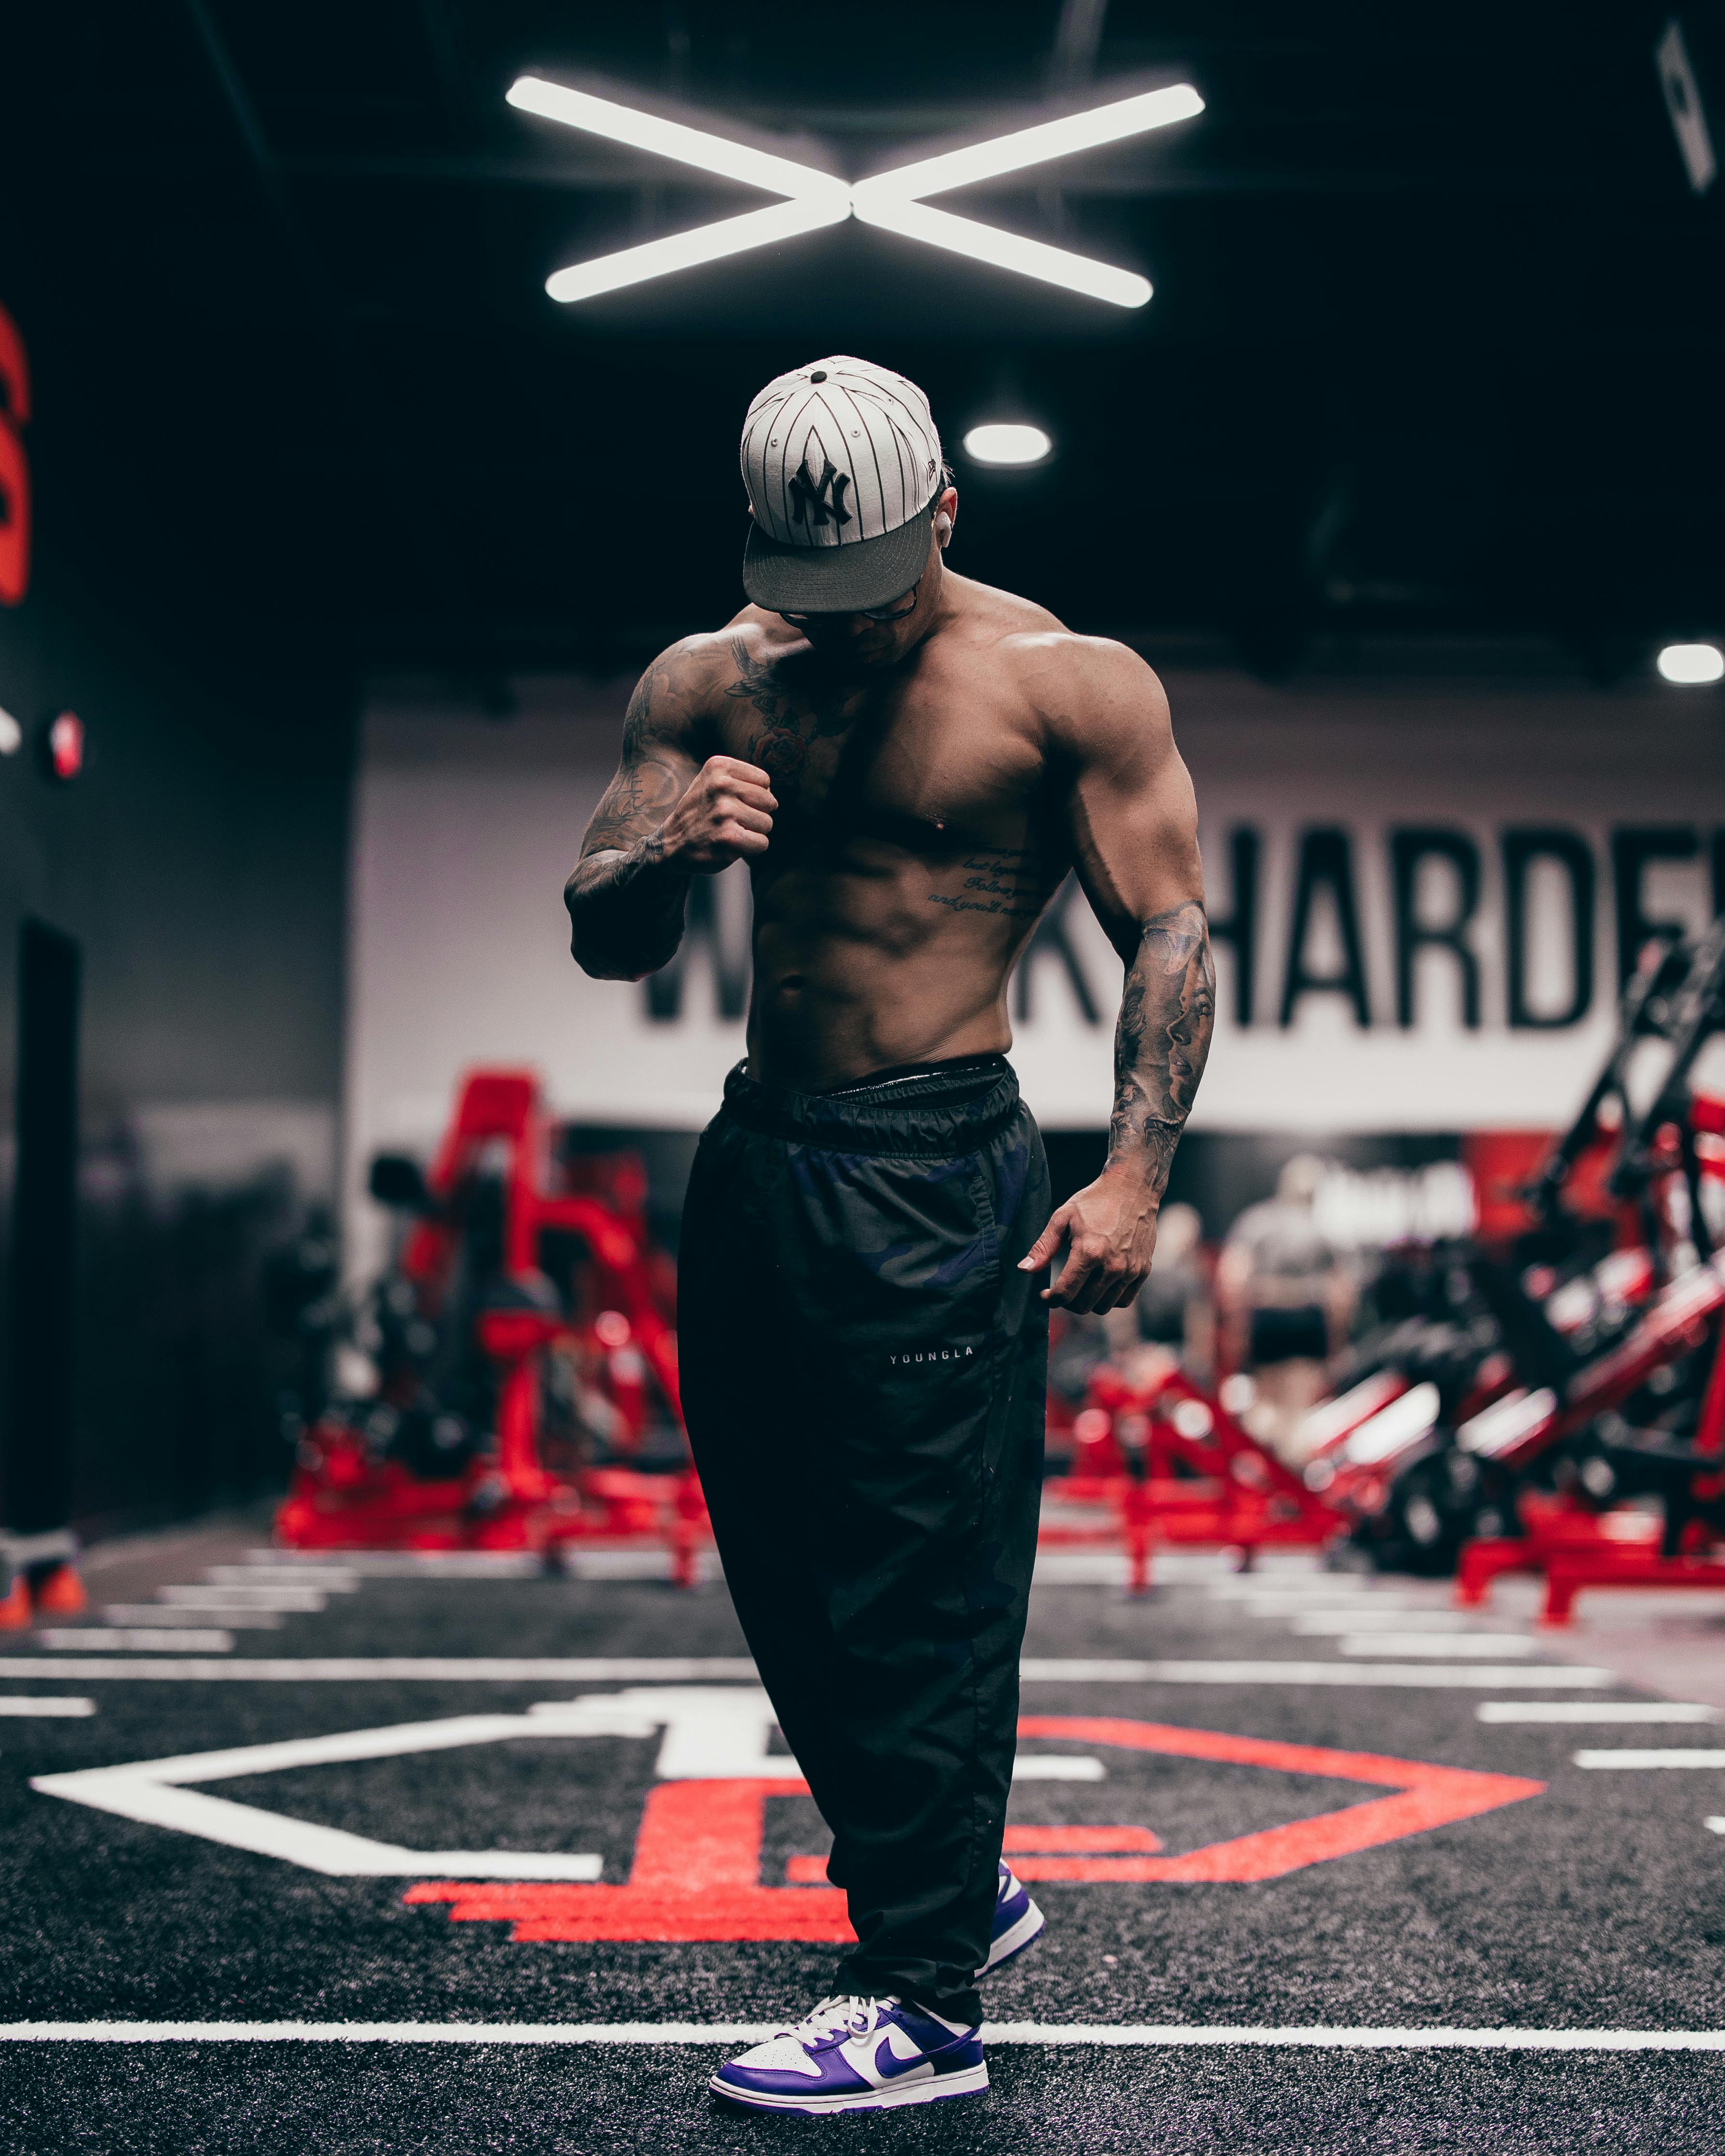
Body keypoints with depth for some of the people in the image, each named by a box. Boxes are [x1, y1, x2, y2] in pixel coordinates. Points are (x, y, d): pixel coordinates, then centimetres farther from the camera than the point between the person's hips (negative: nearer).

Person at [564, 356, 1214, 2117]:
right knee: (785, 1573, 13)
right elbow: (601, 941, 8)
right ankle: (956, 1886, 31)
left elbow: (1169, 933, -6)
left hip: (933, 1181, -6)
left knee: (925, 1590, -6)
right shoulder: (708, 684, 9)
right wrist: (666, 851, -16)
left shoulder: (1065, 684, -4)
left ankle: (925, 2005, 4)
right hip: (752, 1163, 7)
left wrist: (1134, 1177, -18)